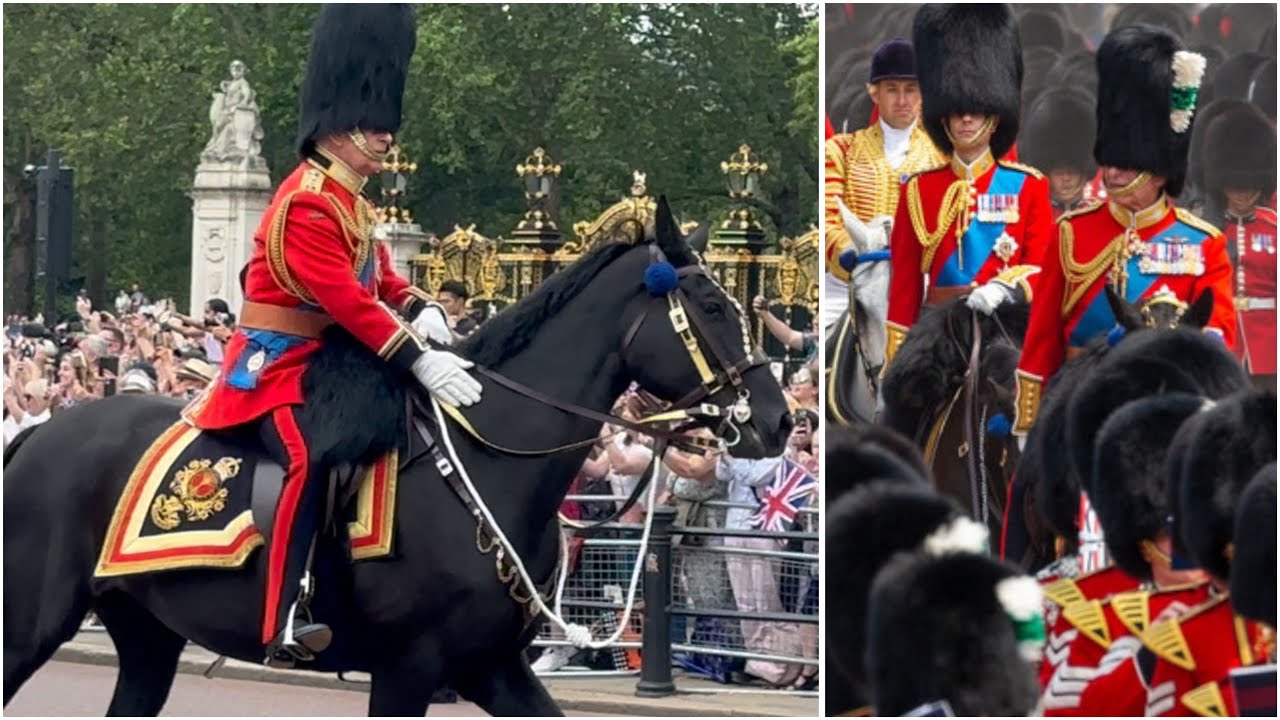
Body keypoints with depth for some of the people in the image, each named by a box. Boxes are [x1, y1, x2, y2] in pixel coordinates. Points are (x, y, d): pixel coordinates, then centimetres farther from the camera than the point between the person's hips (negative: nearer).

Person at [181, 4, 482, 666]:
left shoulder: (348, 200, 13)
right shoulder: (308, 204, -19)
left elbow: (376, 271, 20)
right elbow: (347, 298, -26)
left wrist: (417, 308, -3)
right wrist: (419, 360, -31)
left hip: (328, 359, 11)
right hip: (277, 364, -11)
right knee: (310, 455, -32)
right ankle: (286, 620, -38)